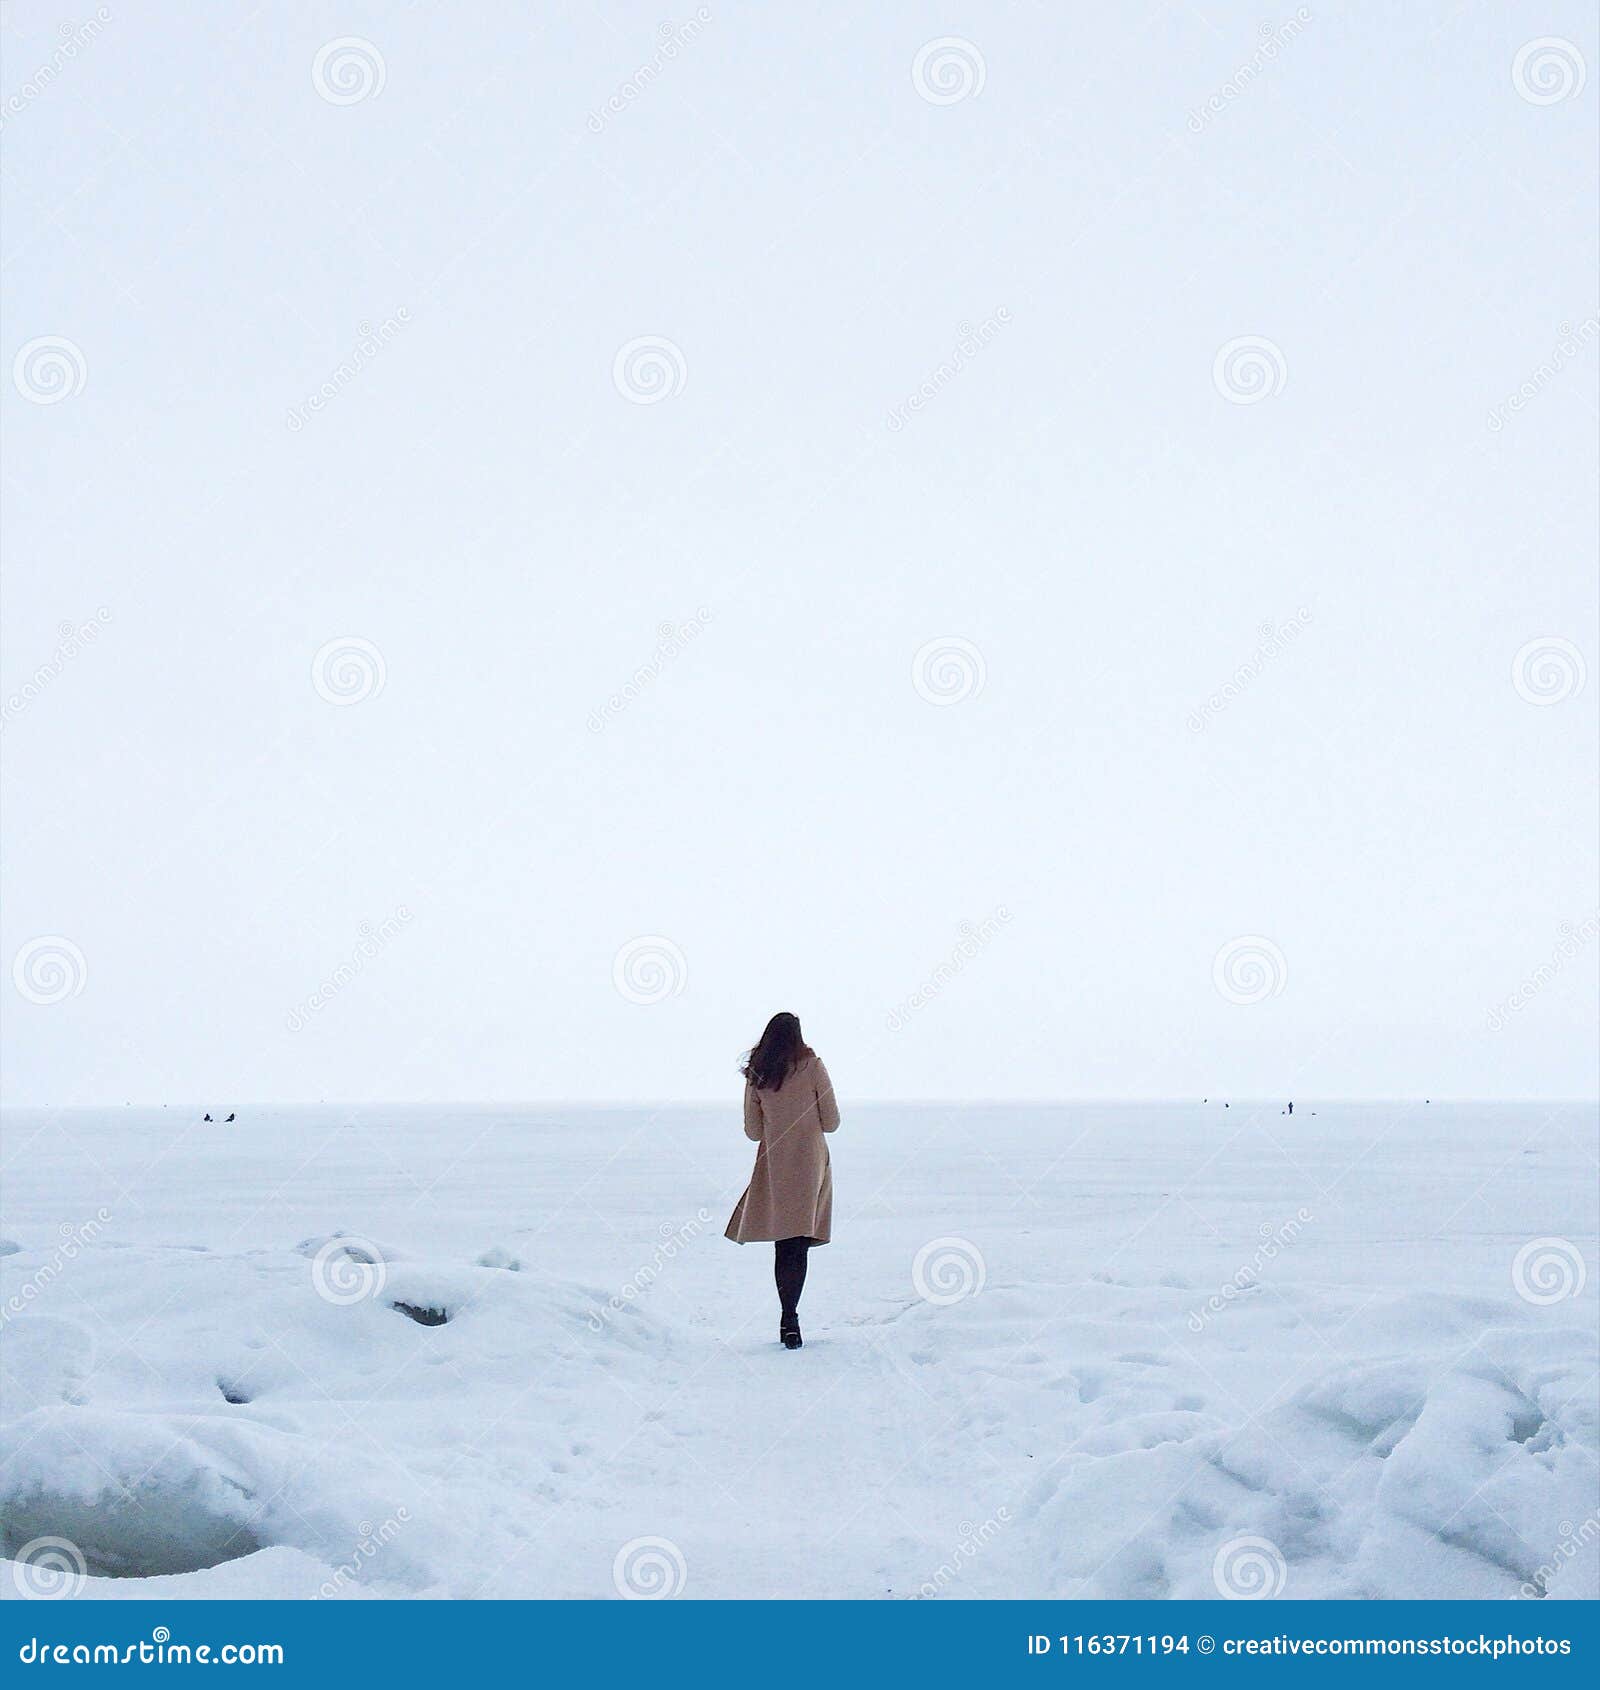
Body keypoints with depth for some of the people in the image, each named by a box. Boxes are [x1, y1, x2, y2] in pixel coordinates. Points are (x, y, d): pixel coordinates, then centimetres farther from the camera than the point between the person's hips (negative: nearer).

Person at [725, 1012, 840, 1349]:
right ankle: (790, 1318, -17)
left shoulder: (756, 1074, 3)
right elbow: (831, 1122, -1)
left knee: (783, 1244, 11)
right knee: (799, 1244, -5)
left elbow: (753, 1131, 8)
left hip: (773, 1167, 3)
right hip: (809, 1164, -2)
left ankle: (788, 1318, 14)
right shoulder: (812, 1066, -4)